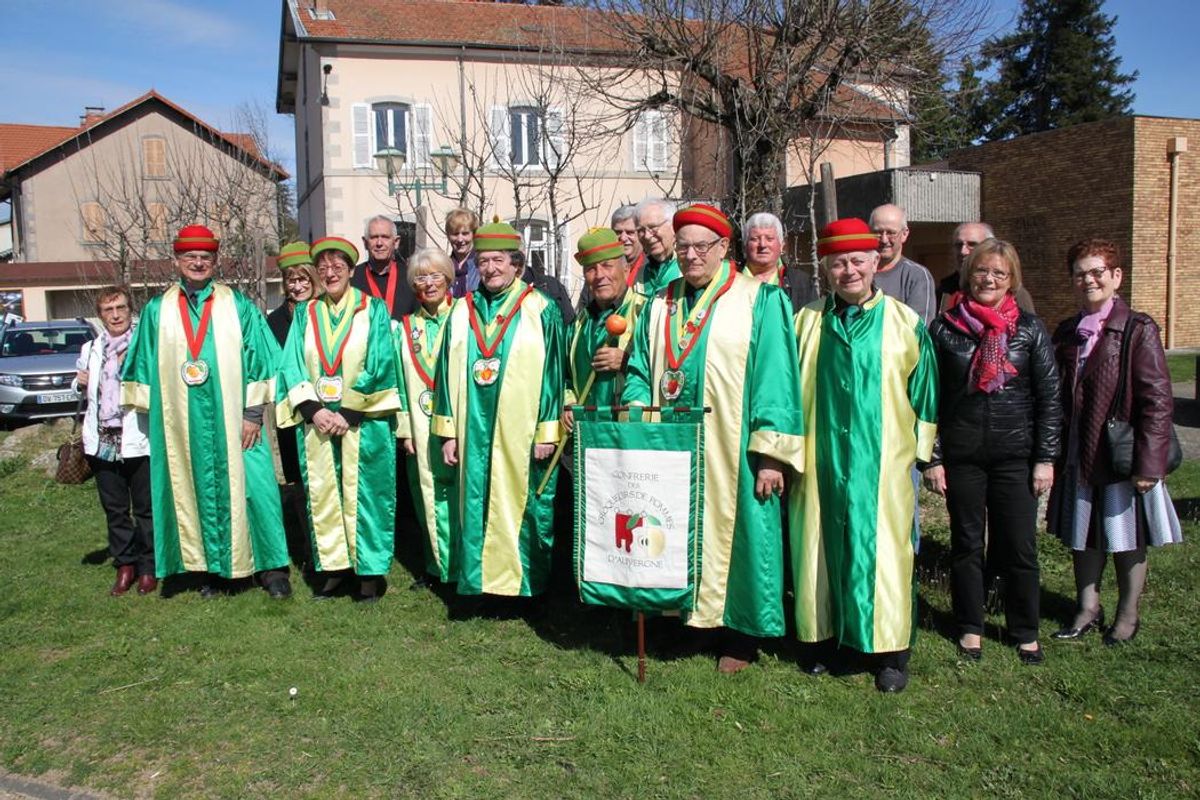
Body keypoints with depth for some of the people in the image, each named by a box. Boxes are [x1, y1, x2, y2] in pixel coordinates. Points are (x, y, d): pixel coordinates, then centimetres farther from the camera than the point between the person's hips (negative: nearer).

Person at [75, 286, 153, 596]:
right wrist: (80, 384, 3)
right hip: (103, 441, 5)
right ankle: (124, 565, 24)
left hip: (139, 440, -5)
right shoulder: (90, 350, 13)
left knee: (146, 509, 5)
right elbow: (85, 395, 24)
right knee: (114, 510, 12)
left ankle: (148, 567, 16)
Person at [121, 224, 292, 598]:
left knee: (251, 487, -4)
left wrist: (253, 413, -6)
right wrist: (152, 415, 6)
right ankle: (211, 567, 19)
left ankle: (271, 567, 6)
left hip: (232, 420, -2)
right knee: (197, 492, 7)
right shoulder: (157, 311, 10)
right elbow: (144, 367, 13)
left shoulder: (238, 306, 3)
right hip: (181, 424, 2)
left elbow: (258, 360, 0)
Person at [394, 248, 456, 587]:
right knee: (430, 495, 7)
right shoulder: (405, 327, 11)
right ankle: (439, 565, 19)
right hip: (421, 428, 3)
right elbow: (399, 381, 9)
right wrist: (404, 429, 2)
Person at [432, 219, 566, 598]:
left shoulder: (541, 310, 0)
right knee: (475, 508, 7)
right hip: (474, 434, 3)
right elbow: (447, 373, 11)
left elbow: (553, 372, -3)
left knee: (522, 509, 4)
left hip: (521, 434, -3)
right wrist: (448, 432, 6)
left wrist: (547, 432, -7)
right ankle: (477, 583, 19)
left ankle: (525, 586, 17)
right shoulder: (462, 312, 10)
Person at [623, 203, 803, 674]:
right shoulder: (660, 305, 12)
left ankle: (741, 634, 19)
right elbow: (640, 373, 12)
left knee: (735, 534, 4)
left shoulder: (759, 300, -3)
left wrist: (771, 454, -14)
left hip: (729, 452, -4)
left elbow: (775, 379, -8)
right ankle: (681, 615, 26)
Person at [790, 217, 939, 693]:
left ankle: (889, 651, 15)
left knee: (881, 551, 1)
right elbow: (789, 388, 9)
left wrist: (921, 451, 4)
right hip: (820, 461, 2)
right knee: (821, 545, 8)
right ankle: (822, 636, 24)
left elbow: (924, 391, 6)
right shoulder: (807, 322, 7)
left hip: (882, 462, -2)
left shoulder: (905, 323, 2)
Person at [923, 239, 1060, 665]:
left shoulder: (1030, 329, 2)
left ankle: (1026, 632, 23)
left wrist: (1045, 458, -2)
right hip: (961, 456, 0)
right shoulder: (943, 329, 1)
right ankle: (970, 627, 25)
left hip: (1015, 455, 0)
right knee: (966, 545, 10)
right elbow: (929, 398, 1)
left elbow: (1049, 398, 3)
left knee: (1019, 547, 6)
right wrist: (932, 458, -2)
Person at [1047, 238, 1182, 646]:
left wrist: (1149, 462, -17)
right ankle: (1088, 608, 31)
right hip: (1078, 456, 5)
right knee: (1082, 535, 15)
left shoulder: (1138, 330, -10)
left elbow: (1157, 400, -13)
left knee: (1126, 539, 10)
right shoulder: (1067, 333, 8)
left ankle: (1128, 615, 28)